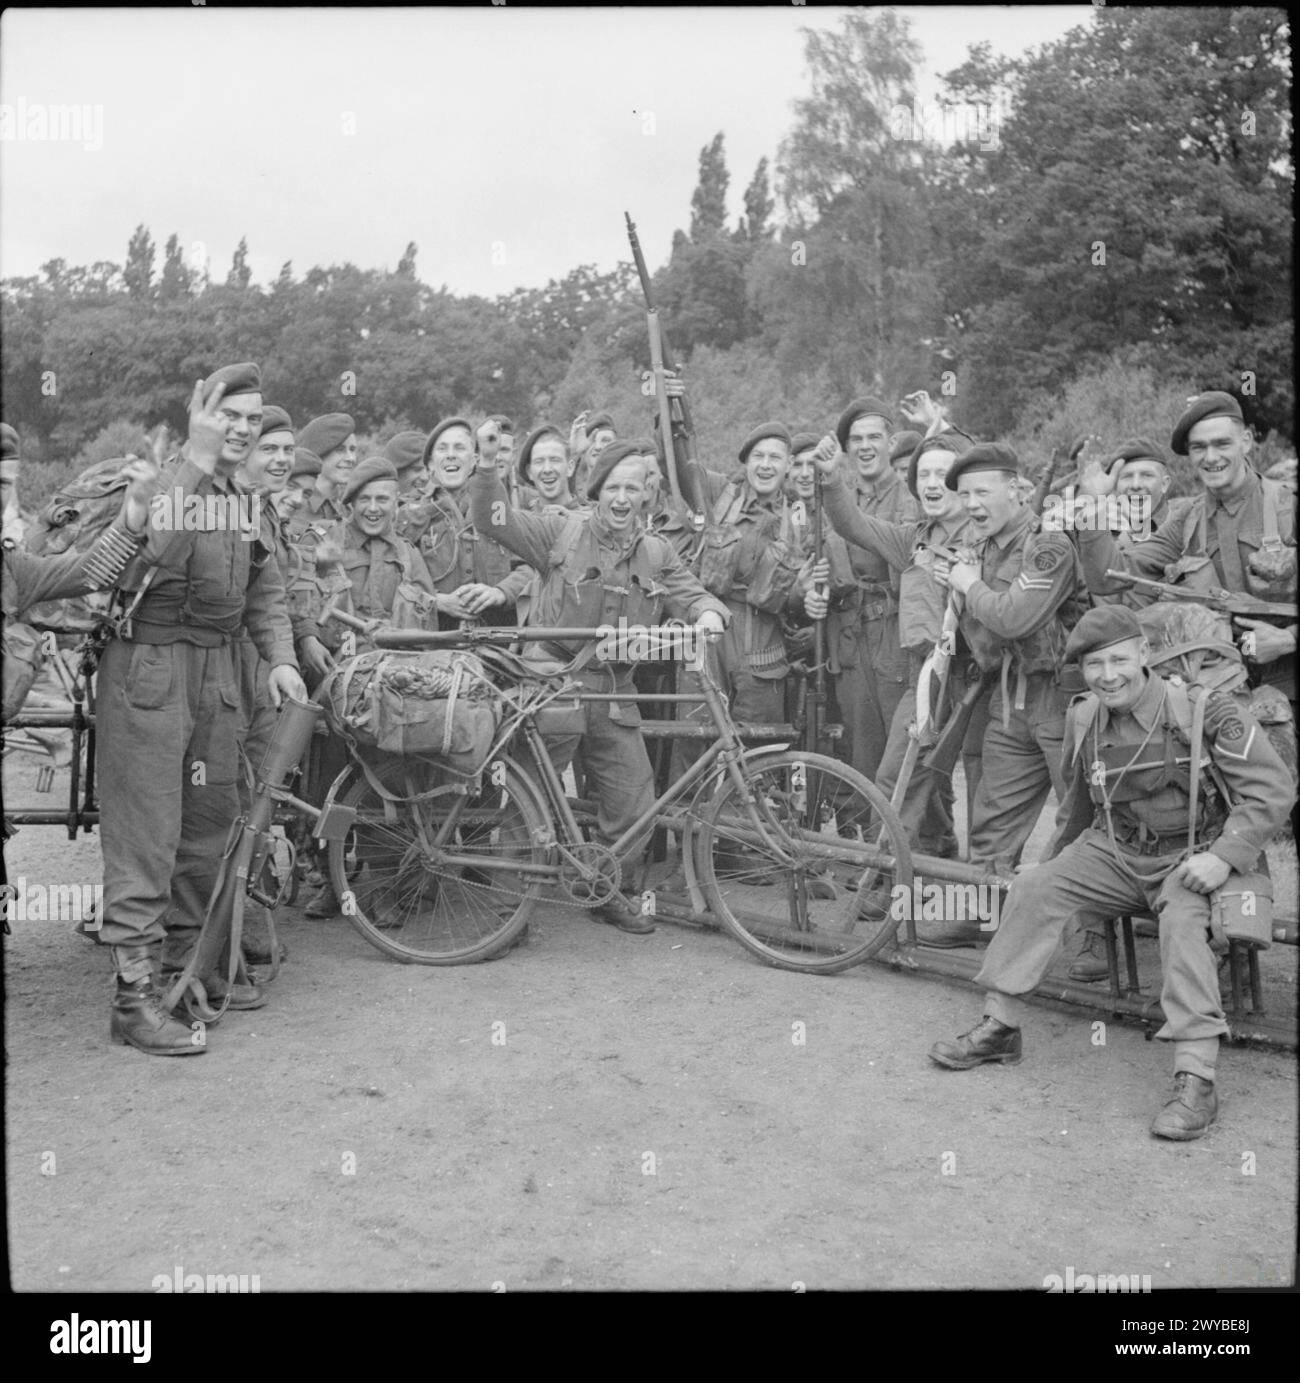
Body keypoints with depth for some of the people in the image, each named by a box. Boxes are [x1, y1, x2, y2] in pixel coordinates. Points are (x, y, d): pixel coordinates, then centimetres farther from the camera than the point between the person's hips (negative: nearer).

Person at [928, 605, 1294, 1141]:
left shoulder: (1204, 712, -16)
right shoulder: (1085, 719, 2)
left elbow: (1272, 789, -17)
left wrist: (1224, 856, -26)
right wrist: (1060, 856, 26)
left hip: (1190, 858, -5)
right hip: (1116, 853, 5)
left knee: (1183, 921, -34)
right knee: (1033, 889, -14)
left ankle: (1196, 1079, -33)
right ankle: (999, 1026, -3)